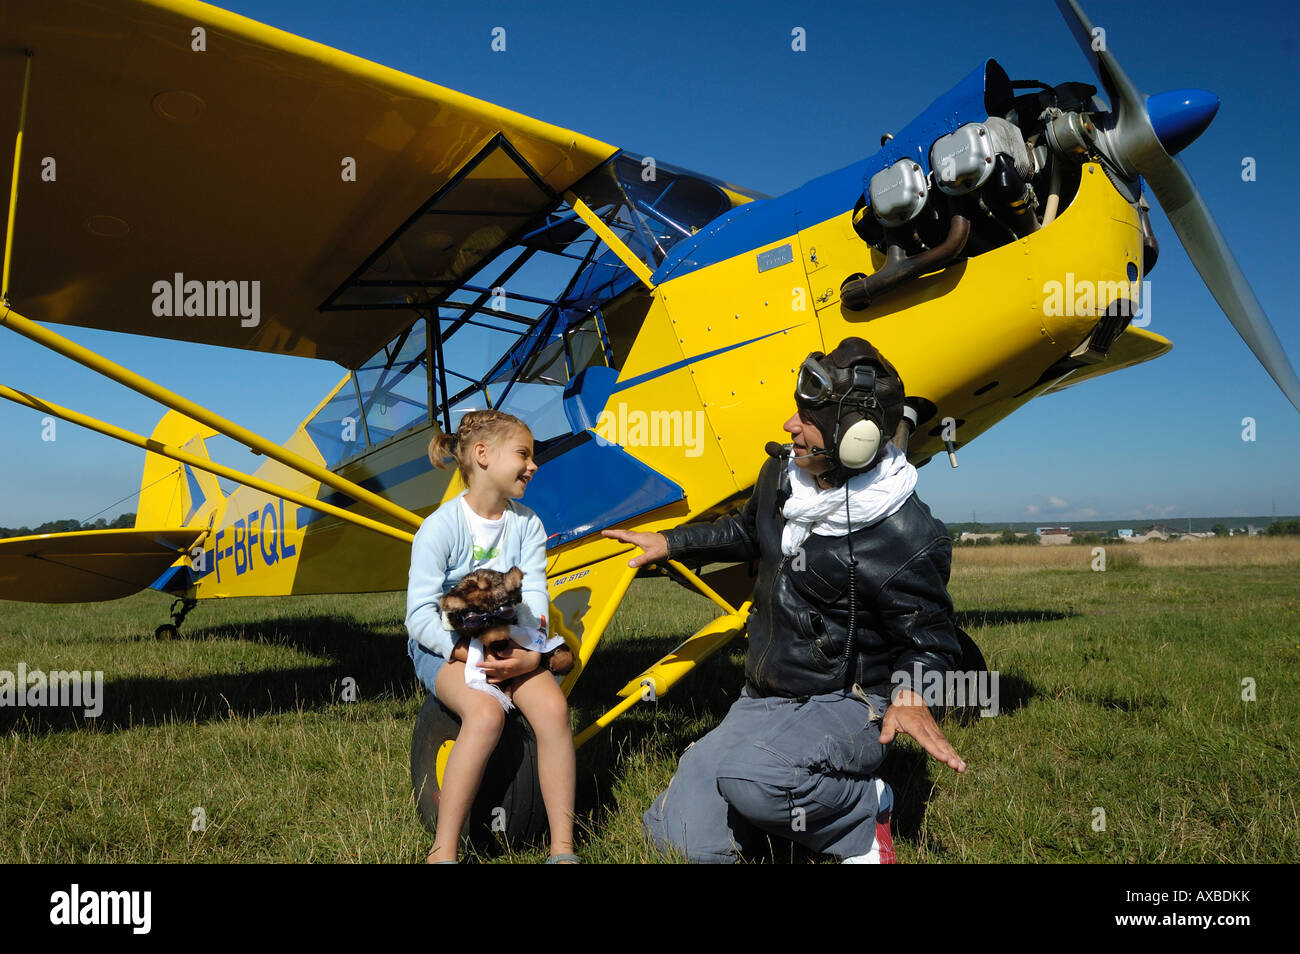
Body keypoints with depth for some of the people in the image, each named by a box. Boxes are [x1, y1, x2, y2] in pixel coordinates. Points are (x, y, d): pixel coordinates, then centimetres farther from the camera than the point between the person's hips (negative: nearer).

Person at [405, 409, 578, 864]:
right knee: (487, 713, -33)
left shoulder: (527, 524, 3)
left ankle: (562, 848, -15)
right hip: (446, 646, -4)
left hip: (510, 645, 4)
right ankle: (443, 851, -20)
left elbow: (534, 596, -5)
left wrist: (530, 653, -23)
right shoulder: (440, 527, -12)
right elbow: (420, 614, -15)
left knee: (553, 707, -25)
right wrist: (471, 654, -25)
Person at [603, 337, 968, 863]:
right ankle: (800, 786, 20)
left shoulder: (906, 538, -21)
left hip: (843, 705, -7)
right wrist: (670, 541, 22)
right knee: (676, 838, 0)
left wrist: (910, 692, -30)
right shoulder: (782, 473, 0)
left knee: (749, 780, -39)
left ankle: (864, 811, -6)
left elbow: (930, 638, -10)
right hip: (760, 701, 7)